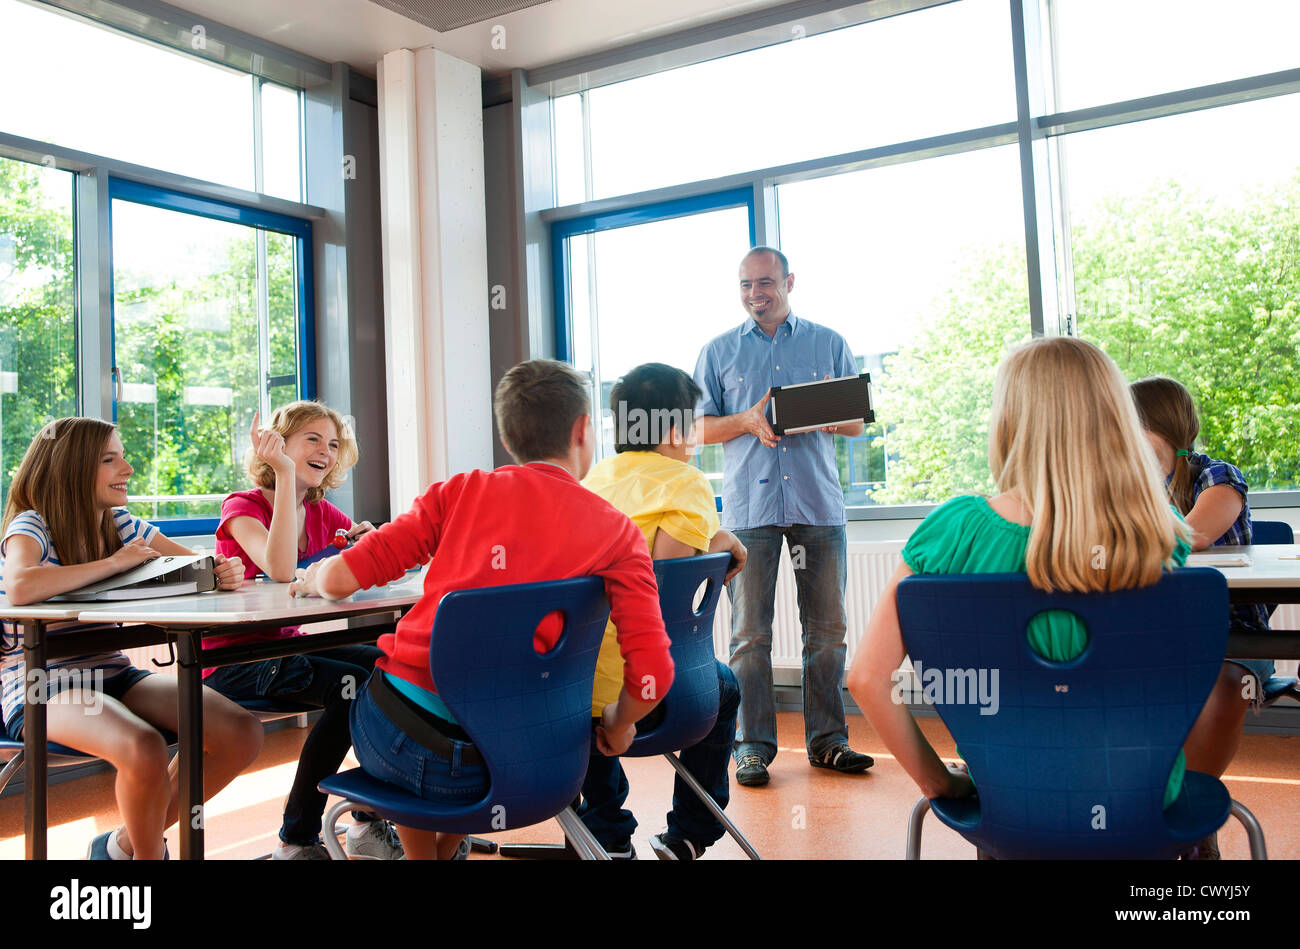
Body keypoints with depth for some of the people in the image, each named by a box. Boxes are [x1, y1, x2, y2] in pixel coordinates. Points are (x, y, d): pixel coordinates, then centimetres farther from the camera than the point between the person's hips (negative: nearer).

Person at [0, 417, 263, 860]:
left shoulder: (119, 524, 8)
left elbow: (203, 568, 9)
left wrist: (228, 571, -17)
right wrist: (115, 562, -23)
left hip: (112, 673, 7)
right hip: (42, 687, -7)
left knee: (243, 735, -11)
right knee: (145, 750, -36)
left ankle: (127, 843, 8)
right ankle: (149, 854, -2)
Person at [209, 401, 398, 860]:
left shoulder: (321, 513, 9)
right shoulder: (242, 507, -9)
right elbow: (280, 570, -30)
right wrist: (285, 475, -29)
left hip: (289, 646, 7)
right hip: (232, 662, -6)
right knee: (351, 685, -28)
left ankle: (369, 822, -2)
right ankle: (297, 840, -14)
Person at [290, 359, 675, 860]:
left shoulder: (461, 491, 2)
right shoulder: (620, 534, 0)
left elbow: (339, 579, 1)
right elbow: (651, 675, -10)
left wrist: (310, 578, 24)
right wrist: (617, 725, 11)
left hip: (385, 734, 1)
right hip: (483, 771, 0)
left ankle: (419, 851, 44)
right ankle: (446, 848, 44)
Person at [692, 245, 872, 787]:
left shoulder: (829, 345, 13)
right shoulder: (719, 352, 12)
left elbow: (856, 421, 13)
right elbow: (698, 428, 10)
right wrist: (747, 421, -9)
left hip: (818, 504, 1)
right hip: (749, 507, -1)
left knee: (827, 629, 3)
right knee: (750, 634, -2)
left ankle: (826, 739, 14)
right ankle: (753, 745, 6)